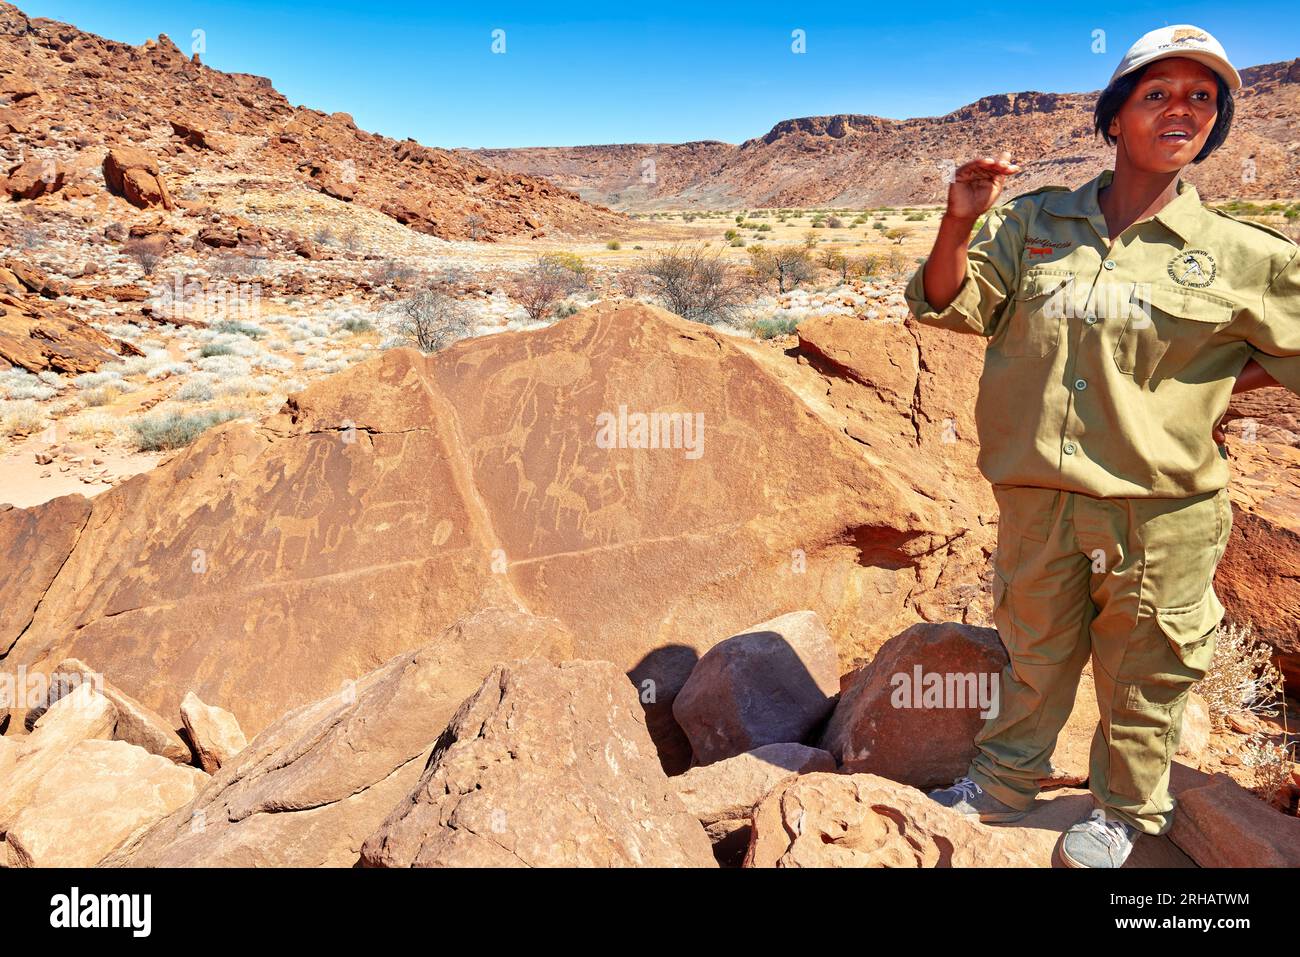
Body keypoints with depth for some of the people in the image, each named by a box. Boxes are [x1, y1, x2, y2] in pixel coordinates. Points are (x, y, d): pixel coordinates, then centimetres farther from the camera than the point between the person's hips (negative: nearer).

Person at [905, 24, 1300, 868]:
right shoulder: (1036, 222, 3)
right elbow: (947, 305, -2)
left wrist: (1220, 383, -4)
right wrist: (960, 222, -16)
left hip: (1161, 510, -1)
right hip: (1037, 498, 2)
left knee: (1143, 676, 15)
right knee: (1035, 654, 19)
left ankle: (1126, 810, 40)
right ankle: (1004, 784, 40)